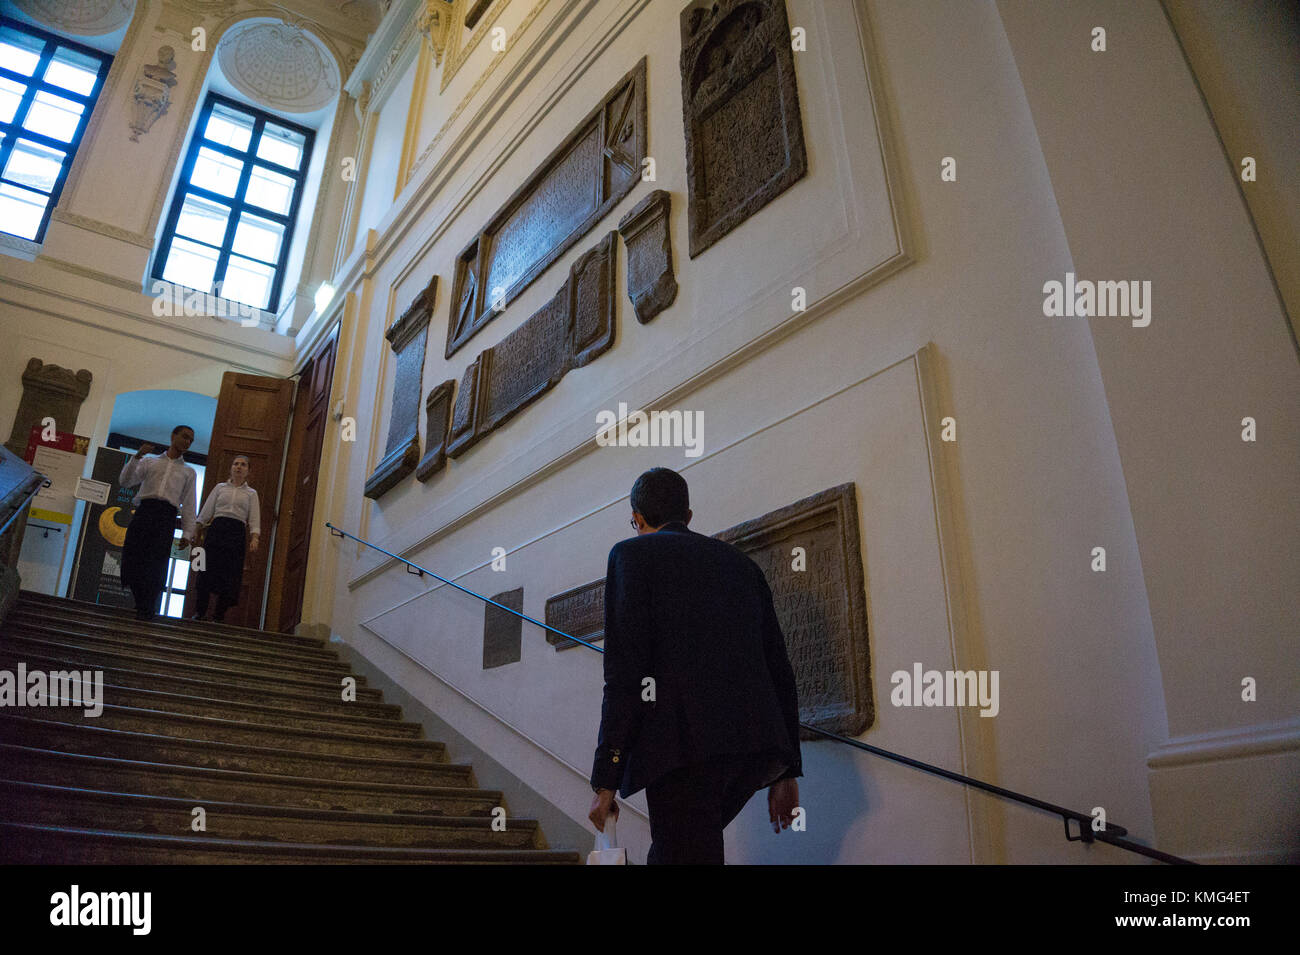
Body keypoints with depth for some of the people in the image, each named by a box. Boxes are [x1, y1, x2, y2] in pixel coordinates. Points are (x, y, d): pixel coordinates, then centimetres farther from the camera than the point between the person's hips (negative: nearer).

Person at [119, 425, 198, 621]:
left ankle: (147, 610, -7)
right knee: (131, 559, -7)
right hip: (144, 511, 1)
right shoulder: (150, 462, 23)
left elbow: (188, 506, 16)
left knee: (155, 564, -11)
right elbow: (125, 481, 10)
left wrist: (187, 533, 7)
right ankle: (142, 605, 8)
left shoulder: (189, 472, 23)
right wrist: (137, 456, -1)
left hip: (166, 516, -1)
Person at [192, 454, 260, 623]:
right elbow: (205, 512, 12)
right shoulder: (220, 487, 15)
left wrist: (254, 539, -10)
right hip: (216, 530, 1)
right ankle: (200, 613, 5)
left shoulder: (251, 493, 13)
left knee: (230, 577, -5)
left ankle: (219, 617, 2)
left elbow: (254, 520, 4)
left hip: (237, 534, 0)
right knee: (206, 573, -6)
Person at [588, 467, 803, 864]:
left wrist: (606, 780, -5)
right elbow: (779, 671, 18)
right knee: (671, 852, 23)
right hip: (754, 746, 7)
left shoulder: (631, 553, 6)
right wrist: (785, 770, 21)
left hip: (684, 744, -6)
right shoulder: (739, 561, 22)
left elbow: (625, 672, -6)